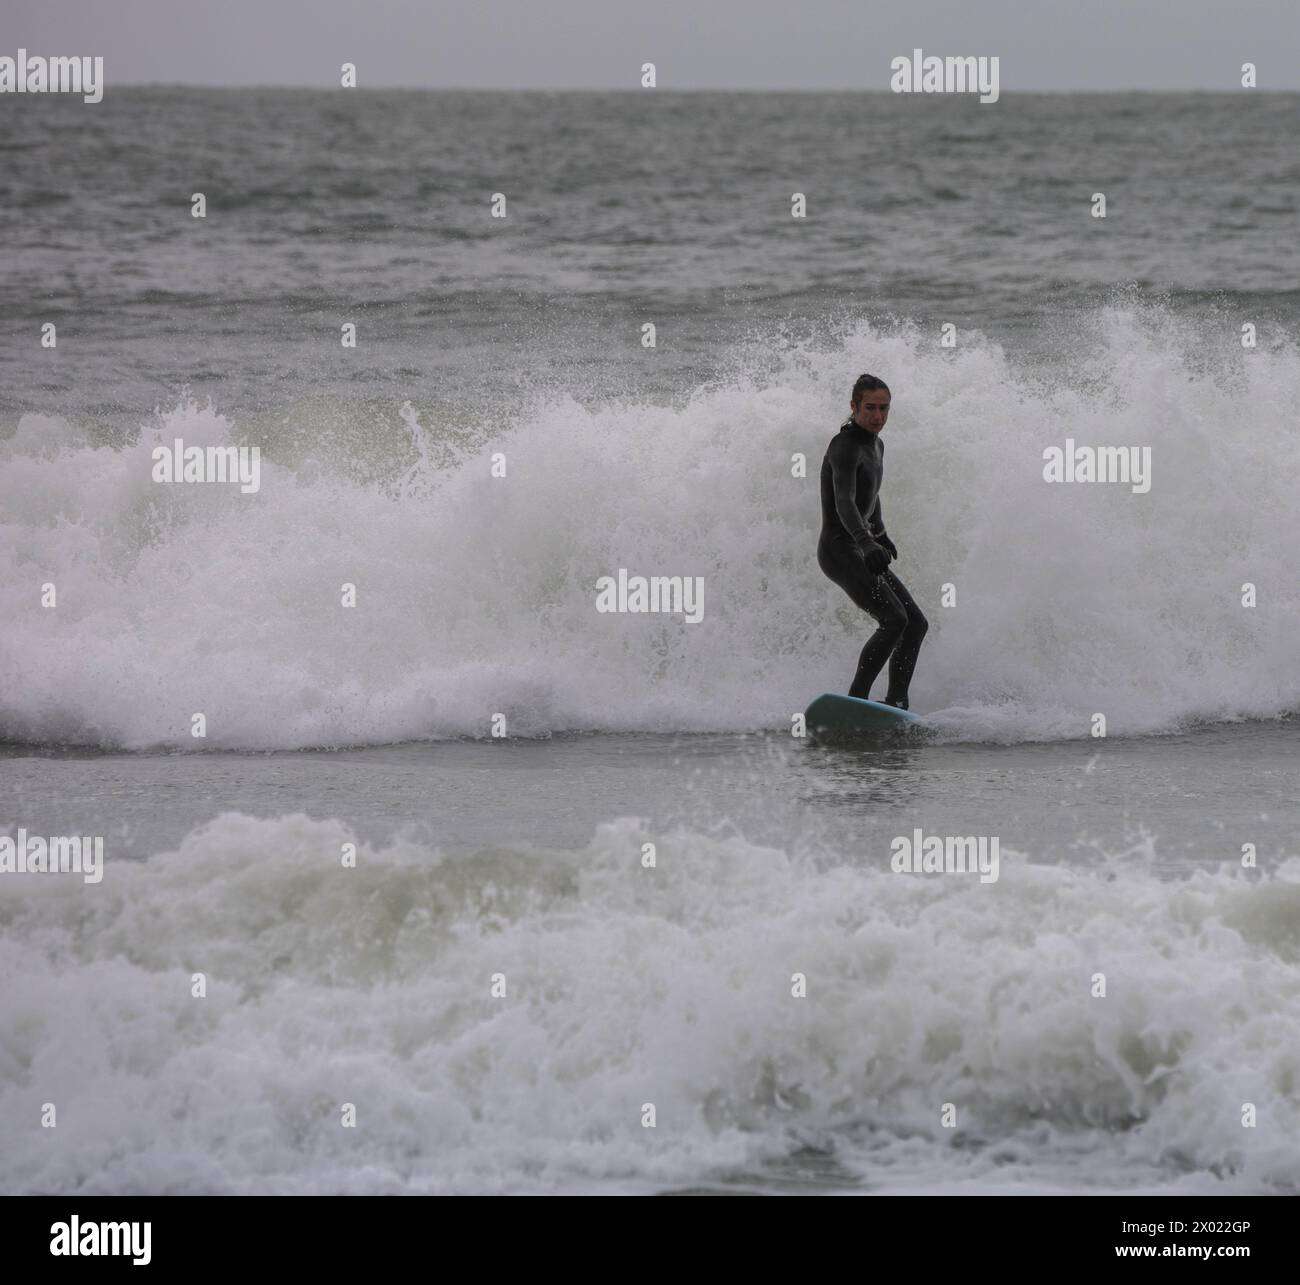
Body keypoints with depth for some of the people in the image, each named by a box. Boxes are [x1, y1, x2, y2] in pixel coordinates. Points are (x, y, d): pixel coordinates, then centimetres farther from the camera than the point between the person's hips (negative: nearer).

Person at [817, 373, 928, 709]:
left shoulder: (876, 446, 14)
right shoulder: (845, 446, -17)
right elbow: (844, 502, -33)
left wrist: (881, 533, 46)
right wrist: (866, 542, -48)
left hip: (862, 553, 10)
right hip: (840, 552, -10)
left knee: (916, 624, 6)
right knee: (894, 619, -24)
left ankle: (896, 704, 3)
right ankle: (857, 699, -26)